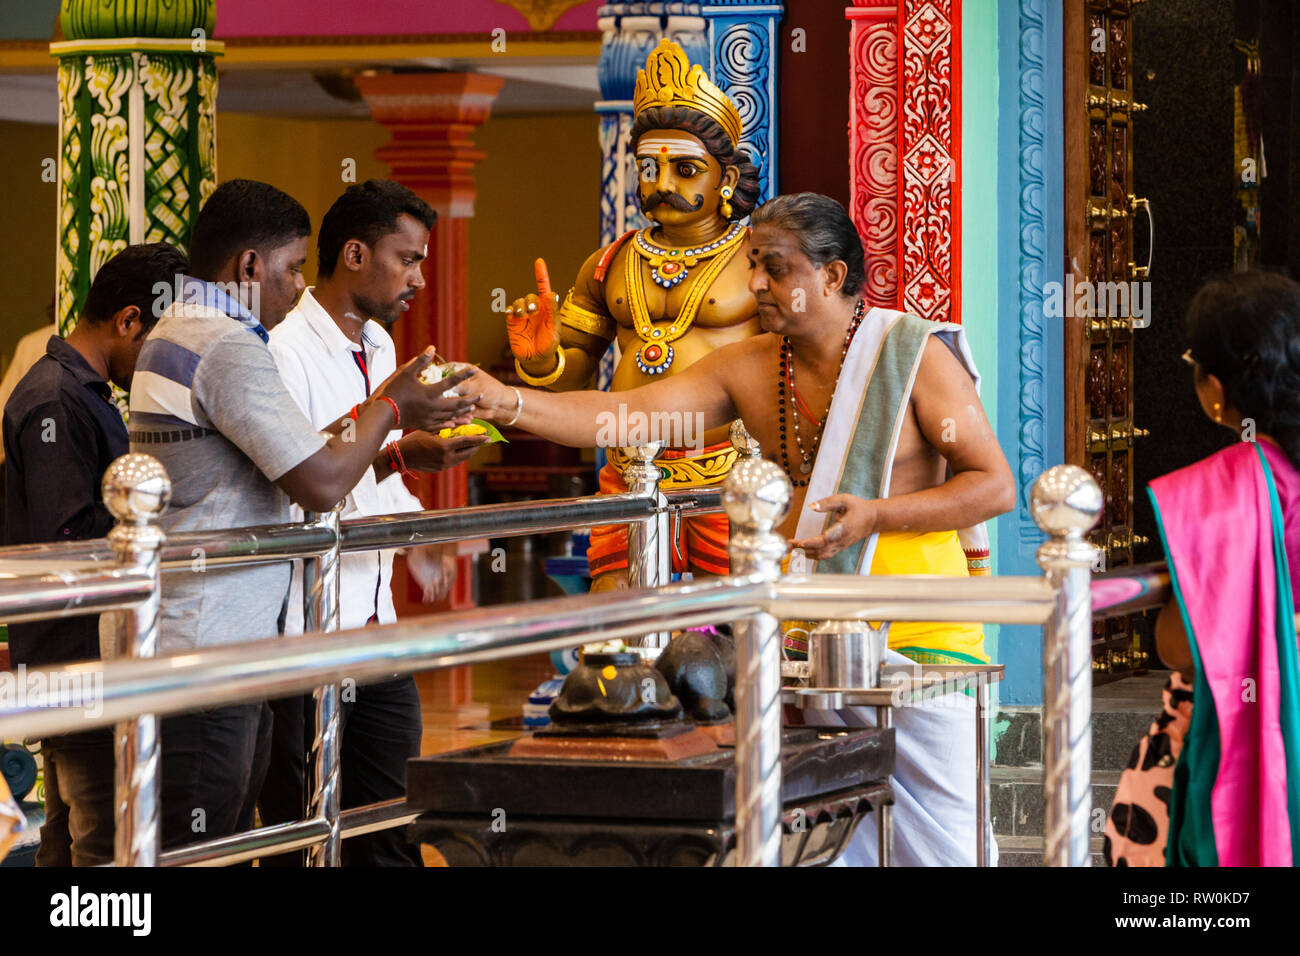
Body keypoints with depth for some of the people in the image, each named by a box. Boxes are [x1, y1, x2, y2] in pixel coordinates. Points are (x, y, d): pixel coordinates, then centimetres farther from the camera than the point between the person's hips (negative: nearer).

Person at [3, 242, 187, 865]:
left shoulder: (83, 394, 17)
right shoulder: (56, 403, -15)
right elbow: (61, 543, -21)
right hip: (82, 667, -11)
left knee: (69, 840, 14)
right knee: (111, 846, -10)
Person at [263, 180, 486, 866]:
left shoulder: (379, 346, 15)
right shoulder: (282, 352, -15)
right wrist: (397, 458, -25)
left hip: (376, 630, 9)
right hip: (300, 637, -9)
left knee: (389, 838, 8)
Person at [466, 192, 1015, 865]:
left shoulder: (915, 355, -8)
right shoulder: (749, 369, 4)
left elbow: (995, 486, -10)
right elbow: (625, 415, -3)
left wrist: (876, 515, -21)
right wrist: (508, 403, -16)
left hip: (915, 626, -5)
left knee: (936, 842, -4)